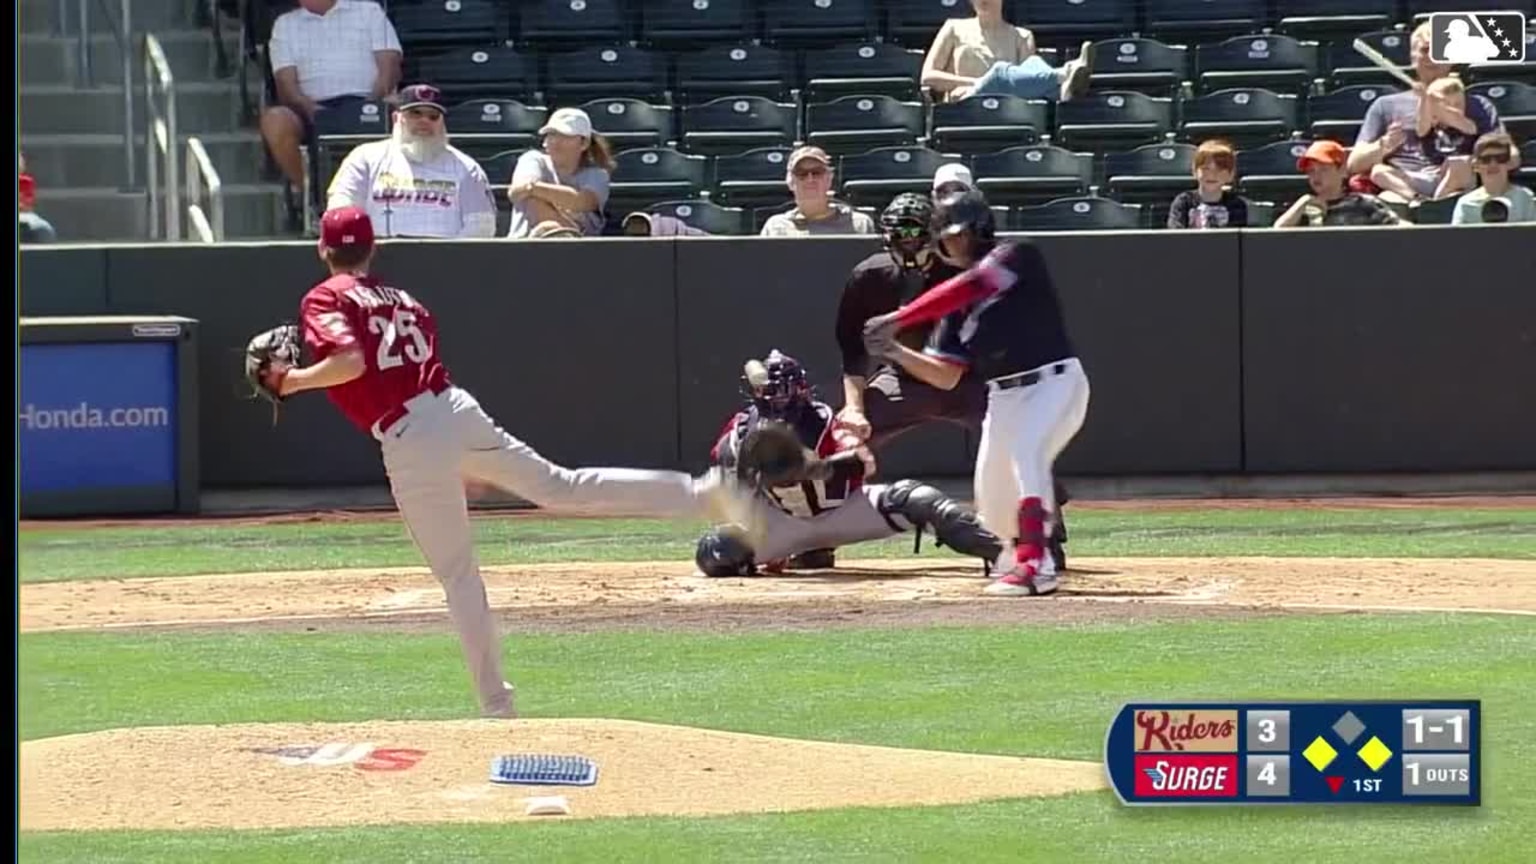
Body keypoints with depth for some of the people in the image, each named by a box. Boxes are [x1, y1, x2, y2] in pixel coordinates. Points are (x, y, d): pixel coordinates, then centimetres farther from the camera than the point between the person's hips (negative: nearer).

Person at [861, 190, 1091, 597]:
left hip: (1054, 382, -8)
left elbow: (969, 288, -25)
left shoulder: (1016, 257, -8)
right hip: (1003, 396, 8)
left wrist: (897, 319, -27)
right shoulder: (957, 300, 11)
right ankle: (1020, 546, 42)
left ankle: (1035, 565, -38)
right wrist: (894, 351, -7)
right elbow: (946, 377, 9)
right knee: (992, 502, 9)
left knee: (1027, 453, -32)